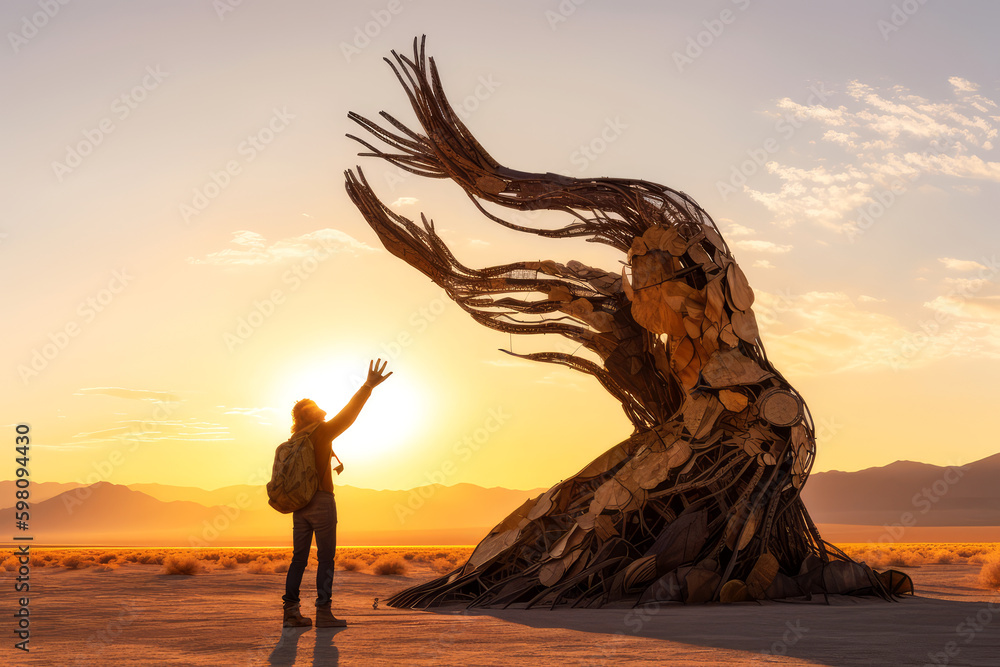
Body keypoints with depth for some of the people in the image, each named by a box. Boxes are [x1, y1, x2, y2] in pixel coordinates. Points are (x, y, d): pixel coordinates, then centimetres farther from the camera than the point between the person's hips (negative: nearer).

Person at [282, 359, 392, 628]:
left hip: (300, 504, 7)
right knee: (326, 558, -3)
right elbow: (348, 414, -11)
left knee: (299, 558, 8)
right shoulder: (321, 432, -5)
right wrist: (368, 386, -12)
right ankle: (323, 612, -6)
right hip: (321, 502, -7)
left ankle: (290, 611, 6)